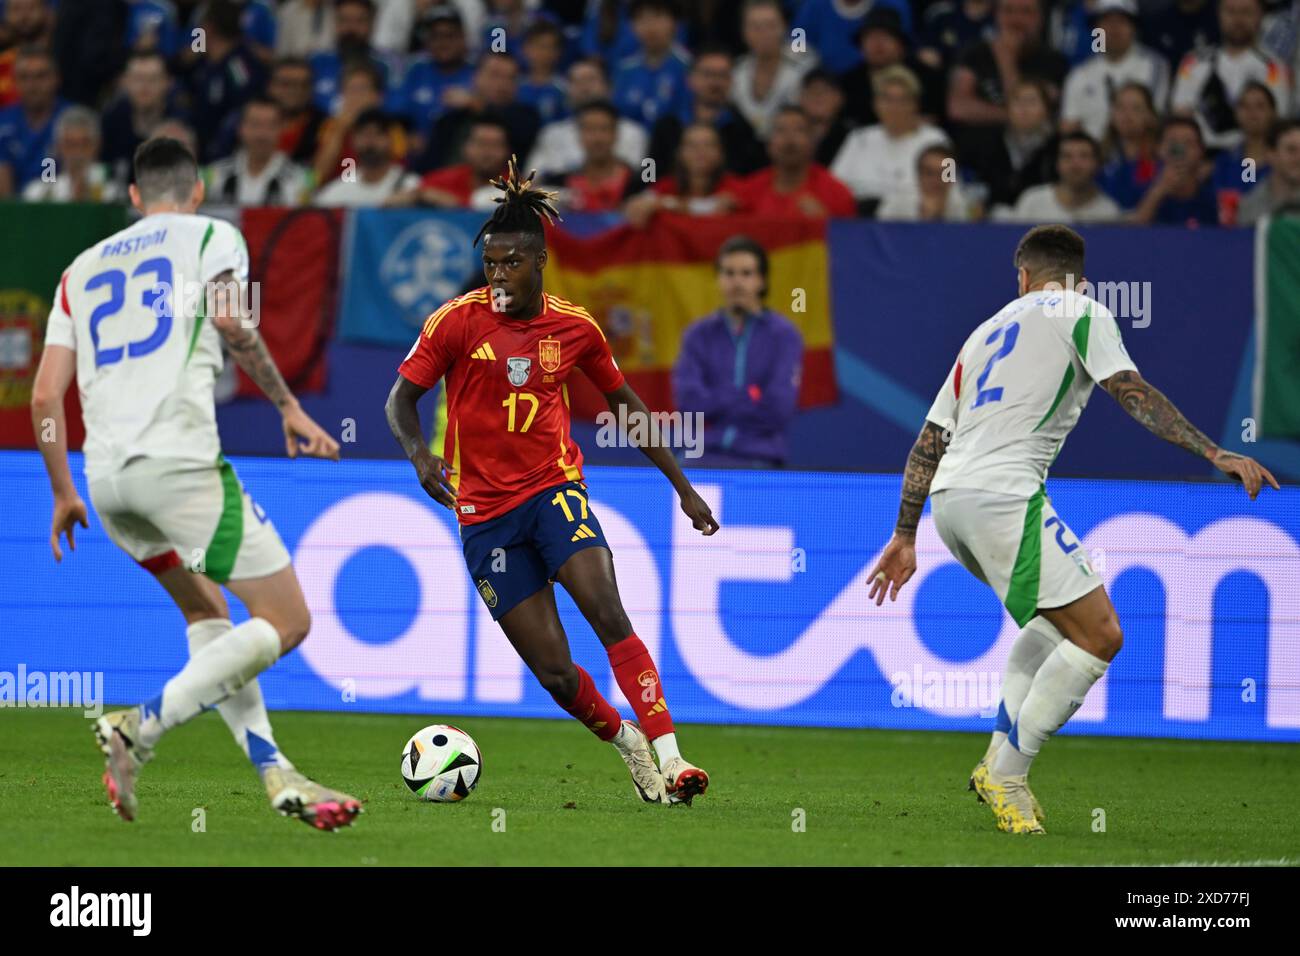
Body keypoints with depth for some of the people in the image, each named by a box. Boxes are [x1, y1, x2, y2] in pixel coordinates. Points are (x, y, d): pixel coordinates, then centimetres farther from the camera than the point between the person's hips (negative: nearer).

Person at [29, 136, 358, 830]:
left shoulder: (82, 268, 24)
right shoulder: (212, 235, 11)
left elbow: (46, 395, 19)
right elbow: (230, 321, -10)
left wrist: (63, 495, 28)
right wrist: (289, 407, -5)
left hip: (103, 472, 6)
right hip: (177, 456, -6)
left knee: (207, 613, 24)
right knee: (285, 622, -1)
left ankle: (274, 772, 10)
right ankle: (139, 729, -15)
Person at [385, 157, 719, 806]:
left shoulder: (574, 327, 1)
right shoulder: (458, 321, -8)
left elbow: (623, 401, 15)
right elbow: (402, 397, -2)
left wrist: (682, 485, 16)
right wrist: (418, 454, -24)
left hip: (555, 491, 1)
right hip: (485, 512, -1)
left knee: (608, 615, -24)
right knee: (555, 673, -5)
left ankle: (670, 761, -26)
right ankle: (625, 741, 24)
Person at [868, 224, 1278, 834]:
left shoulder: (988, 330, 27)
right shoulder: (1083, 314, 7)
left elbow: (930, 439, 26)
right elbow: (1132, 393, -7)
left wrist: (905, 537, 30)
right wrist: (1214, 454, -10)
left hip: (948, 498, 8)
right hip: (1004, 494, -8)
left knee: (1058, 615, 27)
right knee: (1099, 636, -7)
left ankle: (1000, 758, 15)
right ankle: (1006, 776, -8)